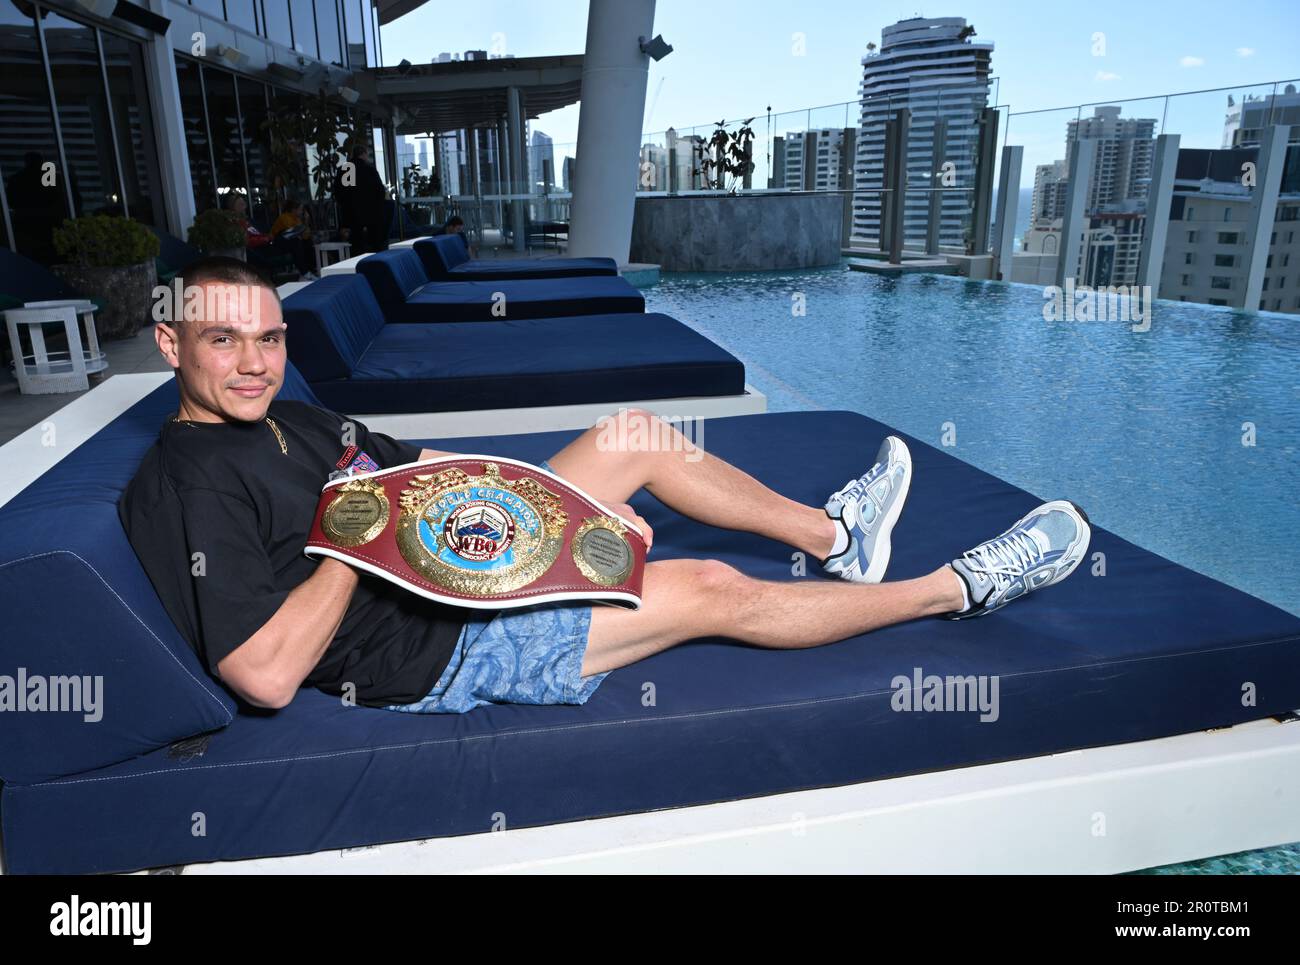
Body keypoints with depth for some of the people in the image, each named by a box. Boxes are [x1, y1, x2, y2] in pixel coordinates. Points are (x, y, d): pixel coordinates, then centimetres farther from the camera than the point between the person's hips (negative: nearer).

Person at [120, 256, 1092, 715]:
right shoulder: (191, 482, -18)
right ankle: (961, 587, 7)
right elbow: (266, 673, -27)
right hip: (441, 650, -9)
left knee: (639, 435, 6)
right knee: (713, 592, -12)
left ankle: (835, 538, 17)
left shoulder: (293, 418, 10)